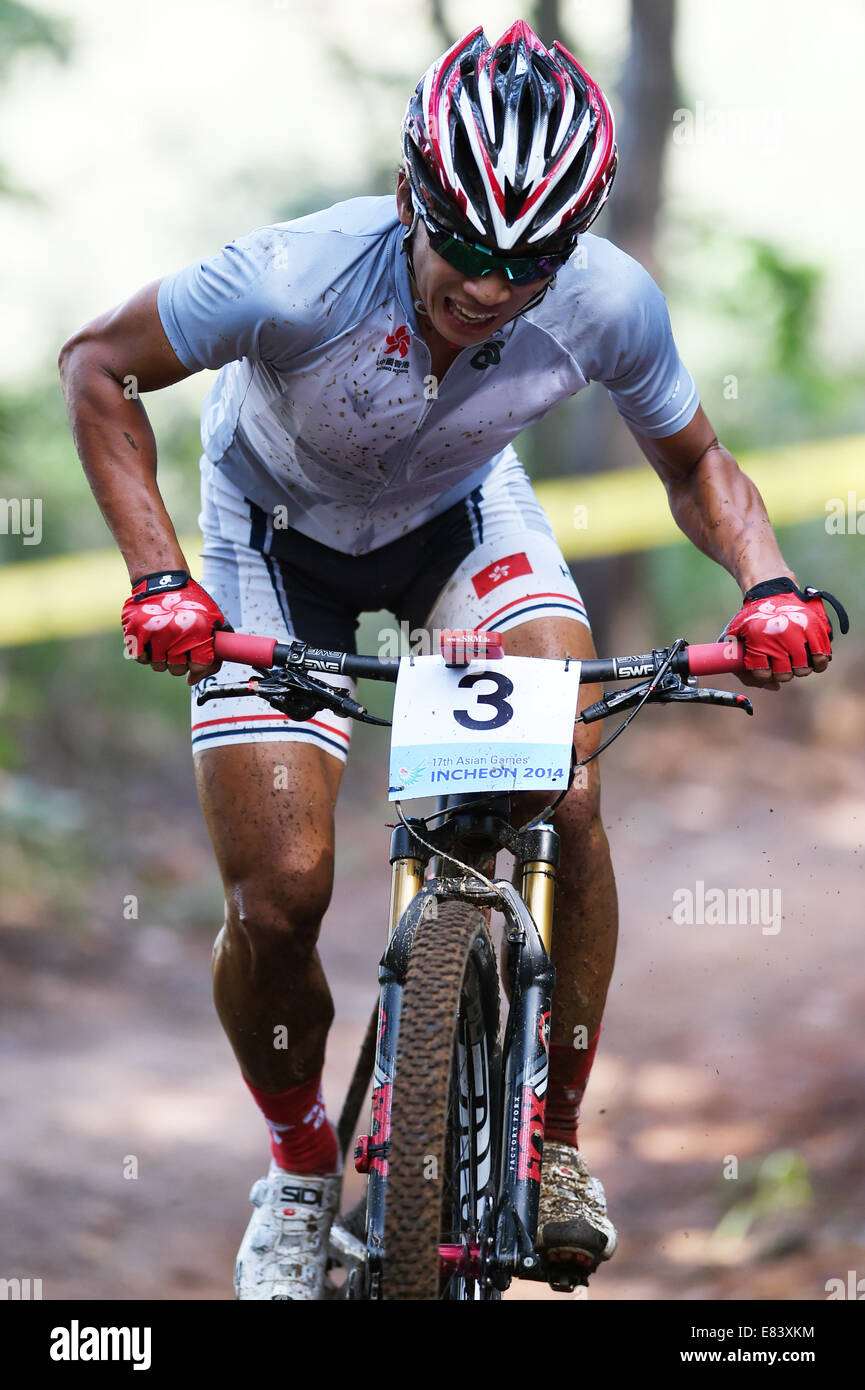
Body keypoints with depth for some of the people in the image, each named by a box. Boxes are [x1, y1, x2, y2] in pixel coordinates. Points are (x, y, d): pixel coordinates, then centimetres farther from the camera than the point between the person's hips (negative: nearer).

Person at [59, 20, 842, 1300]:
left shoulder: (609, 304, -29)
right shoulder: (298, 280, -38)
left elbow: (692, 463, -9)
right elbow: (97, 366, -22)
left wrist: (766, 579, -29)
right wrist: (158, 576, -31)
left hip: (463, 519, 2)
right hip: (281, 535, -2)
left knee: (565, 803, -21)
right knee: (279, 895, -12)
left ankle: (557, 1141, -1)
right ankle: (299, 1168, 17)